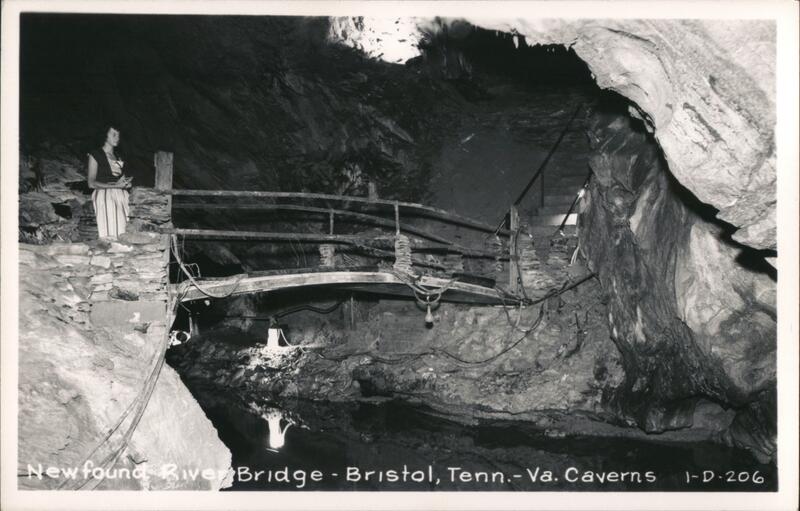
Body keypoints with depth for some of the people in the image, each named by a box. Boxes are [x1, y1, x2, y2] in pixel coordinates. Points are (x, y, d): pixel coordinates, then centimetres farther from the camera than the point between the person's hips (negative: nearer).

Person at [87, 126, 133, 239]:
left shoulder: (118, 156, 25)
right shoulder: (95, 154, 9)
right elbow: (91, 183, 1)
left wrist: (126, 183, 3)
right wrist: (115, 185, -9)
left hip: (121, 194, 5)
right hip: (104, 194, -5)